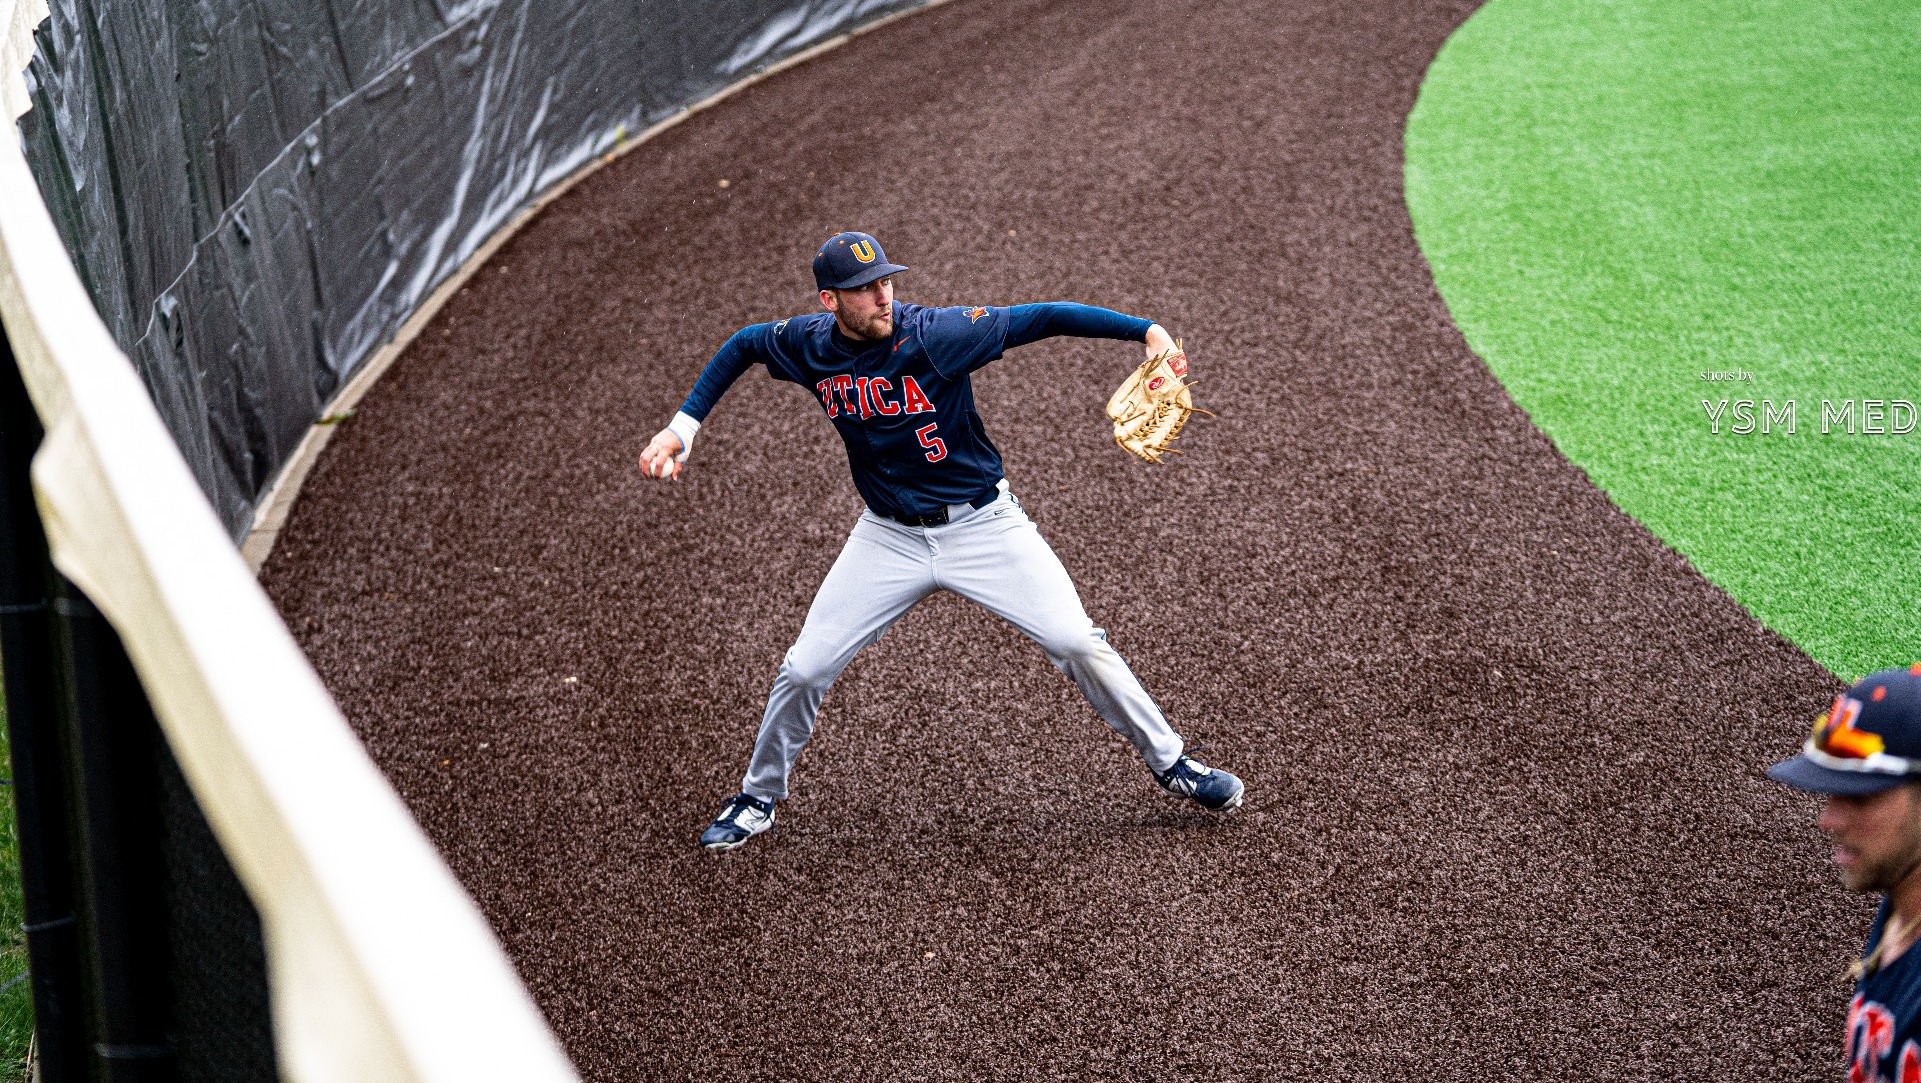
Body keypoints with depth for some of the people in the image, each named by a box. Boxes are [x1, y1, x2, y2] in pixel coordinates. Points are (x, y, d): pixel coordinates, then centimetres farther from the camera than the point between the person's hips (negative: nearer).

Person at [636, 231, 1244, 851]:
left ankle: (1169, 762, 10)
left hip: (983, 526, -3)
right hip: (890, 538, 3)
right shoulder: (809, 346, -8)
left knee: (1076, 643, -11)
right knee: (804, 669, 0)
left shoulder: (937, 334, -20)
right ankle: (758, 798, 24)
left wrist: (1146, 330, -32)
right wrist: (681, 428, 7)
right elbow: (742, 346, 12)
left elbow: (1042, 319, -22)